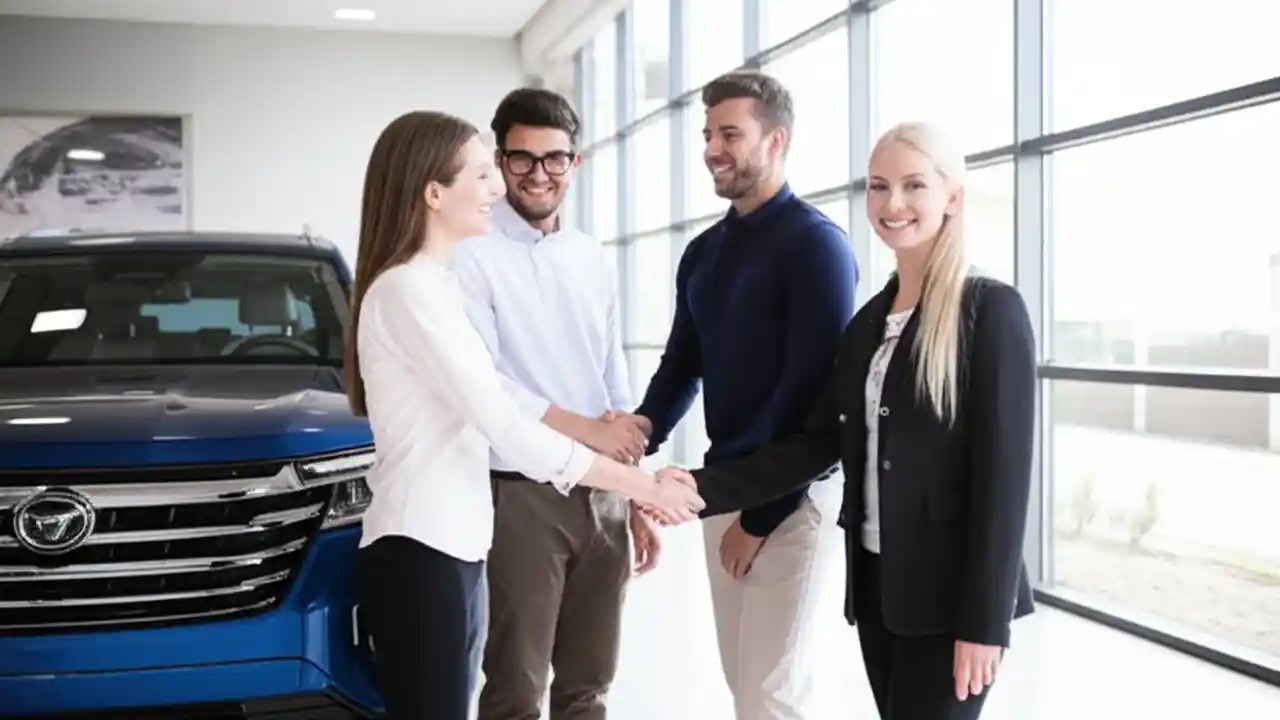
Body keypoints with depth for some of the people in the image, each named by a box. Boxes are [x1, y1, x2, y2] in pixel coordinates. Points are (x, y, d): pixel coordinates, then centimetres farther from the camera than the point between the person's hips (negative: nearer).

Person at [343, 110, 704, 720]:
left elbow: (489, 421, 11)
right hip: (418, 554, -9)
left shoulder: (435, 285, 14)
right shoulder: (408, 288, -15)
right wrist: (641, 484, -13)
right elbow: (505, 425, -19)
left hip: (454, 547, 9)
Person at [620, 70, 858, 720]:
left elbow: (813, 386, -16)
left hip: (789, 496, -7)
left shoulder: (814, 242, -10)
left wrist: (762, 513, -15)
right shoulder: (703, 251, 12)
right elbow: (681, 366, 14)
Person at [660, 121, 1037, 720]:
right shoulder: (868, 321, 11)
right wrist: (705, 488, -5)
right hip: (876, 584, 6)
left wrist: (984, 620, -16)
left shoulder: (991, 310, -8)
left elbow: (1004, 471, -13)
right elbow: (819, 444, 7)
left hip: (949, 593, -6)